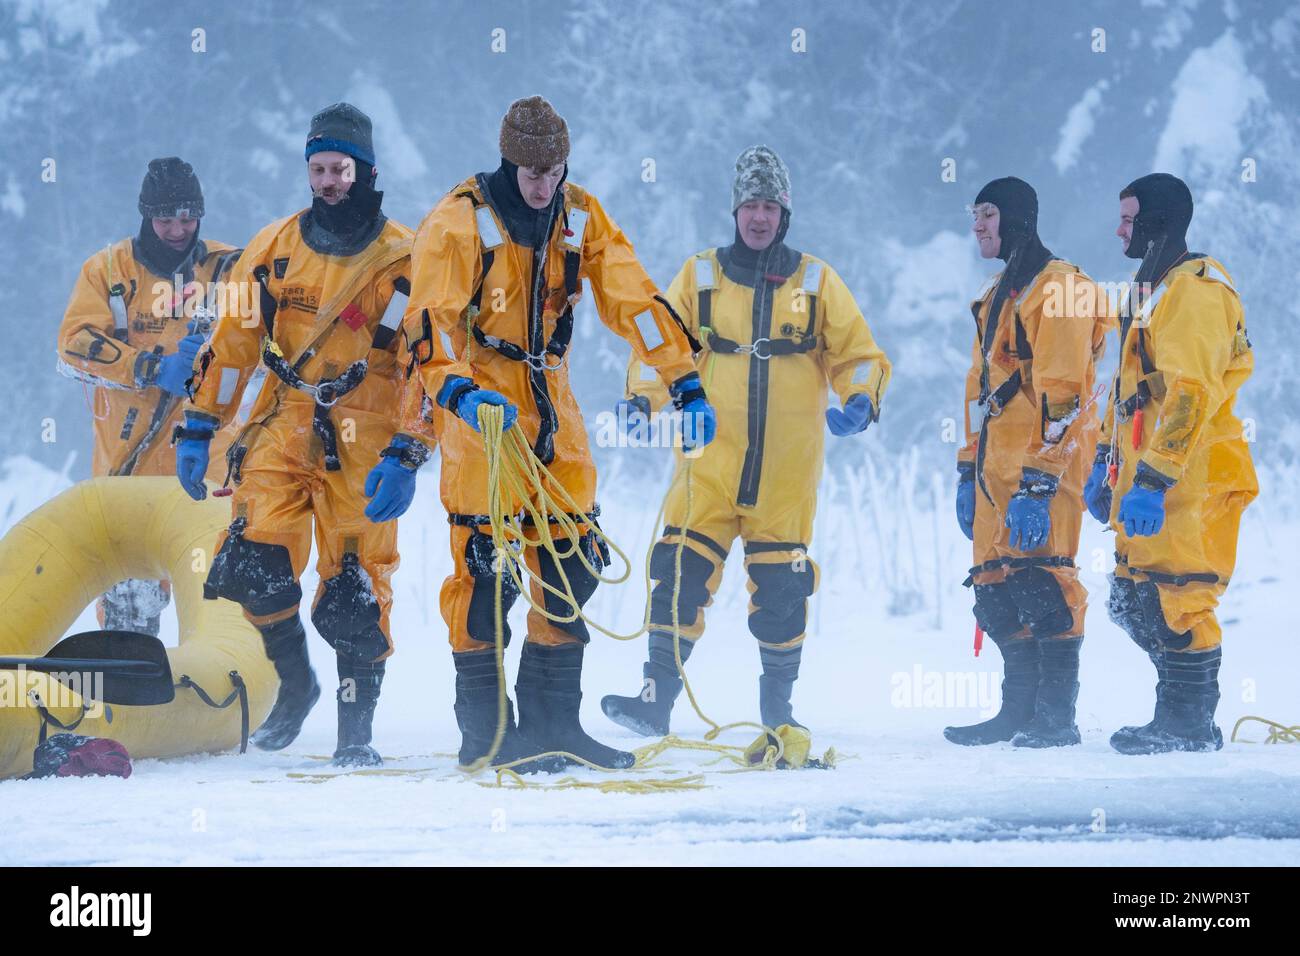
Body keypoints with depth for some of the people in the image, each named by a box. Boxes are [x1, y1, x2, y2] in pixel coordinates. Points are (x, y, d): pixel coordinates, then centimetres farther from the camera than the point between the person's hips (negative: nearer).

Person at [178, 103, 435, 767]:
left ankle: (356, 731, 7)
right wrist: (198, 427, 7)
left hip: (363, 441, -3)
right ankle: (294, 684, 15)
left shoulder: (404, 261, -3)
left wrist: (407, 456, -15)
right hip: (283, 425, 3)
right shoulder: (275, 247, 7)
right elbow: (232, 339, 11)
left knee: (355, 588, -5)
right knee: (255, 564, -10)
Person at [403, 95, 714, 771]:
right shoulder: (459, 221, -11)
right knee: (485, 564, -9)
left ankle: (553, 719, 13)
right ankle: (483, 728, -1)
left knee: (571, 562, 4)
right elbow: (429, 319, -17)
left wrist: (685, 381, -3)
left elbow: (632, 299, 4)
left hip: (550, 407, 5)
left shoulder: (581, 218, 4)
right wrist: (458, 390, -34)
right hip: (480, 407, -5)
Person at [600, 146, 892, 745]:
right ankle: (656, 699, -9)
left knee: (781, 585, 3)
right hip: (710, 461, 0)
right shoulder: (699, 276, 9)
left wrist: (860, 401, -11)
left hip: (786, 468, 0)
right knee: (682, 572, -9)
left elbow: (860, 357, 9)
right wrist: (641, 400, -10)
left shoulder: (815, 281, 9)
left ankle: (778, 703, 17)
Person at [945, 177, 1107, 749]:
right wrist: (969, 472, 21)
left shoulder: (1058, 288, -9)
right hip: (997, 462, 9)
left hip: (1044, 466, -9)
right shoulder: (997, 296, 21)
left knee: (1041, 582, -12)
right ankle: (1018, 710, 14)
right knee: (997, 589, 7)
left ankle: (1057, 717, -9)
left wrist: (1038, 484, -22)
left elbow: (1060, 395, -16)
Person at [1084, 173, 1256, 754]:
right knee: (1134, 603, 10)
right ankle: (1180, 712, 18)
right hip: (1147, 479, 10)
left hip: (1192, 482, -10)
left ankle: (1190, 726, 1)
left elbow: (1191, 395, -23)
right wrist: (1107, 462, 24)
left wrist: (1152, 481, -27)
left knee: (1175, 602, -8)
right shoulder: (1150, 290, 19)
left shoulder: (1194, 290, -15)